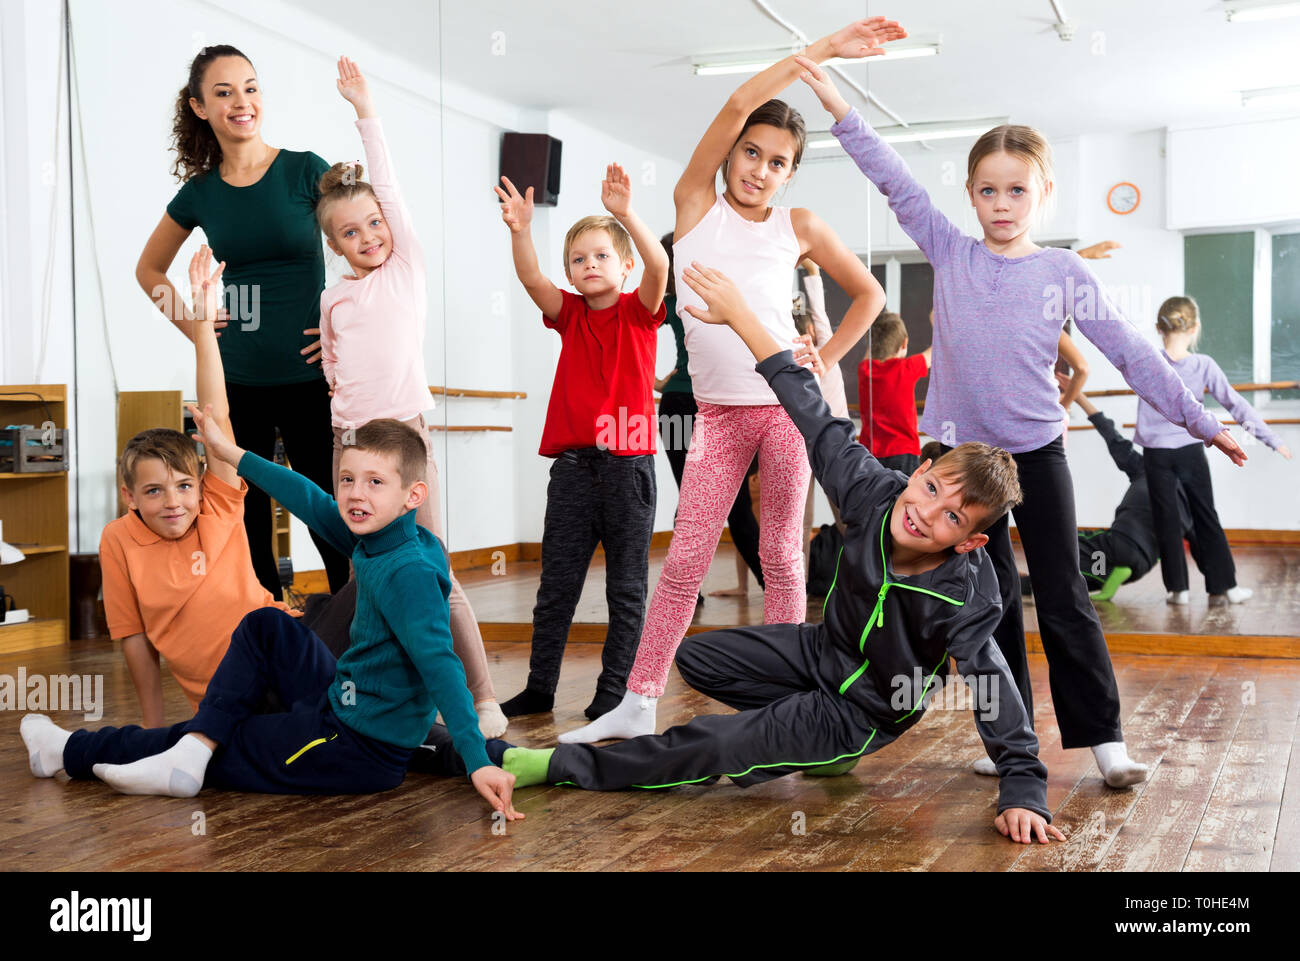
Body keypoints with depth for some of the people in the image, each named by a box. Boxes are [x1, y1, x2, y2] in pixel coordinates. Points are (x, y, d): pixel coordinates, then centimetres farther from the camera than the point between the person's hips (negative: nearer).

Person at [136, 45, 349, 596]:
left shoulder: (305, 171, -3)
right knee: (245, 525, 9)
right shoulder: (199, 192, 7)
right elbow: (149, 268, 23)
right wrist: (191, 328, 10)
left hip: (307, 379, -3)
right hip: (235, 384, 3)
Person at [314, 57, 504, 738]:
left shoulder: (407, 266, 5)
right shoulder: (331, 300, 14)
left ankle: (484, 698, 1)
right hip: (348, 442, 4)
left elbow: (389, 186, -1)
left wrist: (366, 112, -2)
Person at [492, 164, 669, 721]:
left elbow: (658, 266, -18)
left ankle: (614, 691, 14)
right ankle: (539, 687, 19)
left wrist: (626, 214, -32)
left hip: (627, 462, -3)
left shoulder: (639, 311, 2)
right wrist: (520, 231, -24)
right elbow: (531, 279, -6)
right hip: (573, 464, 3)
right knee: (556, 582, 9)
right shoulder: (569, 314, 11)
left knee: (626, 586, 4)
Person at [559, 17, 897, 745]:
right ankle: (638, 705, 6)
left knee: (782, 555, 5)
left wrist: (828, 359, 3)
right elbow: (739, 105, -8)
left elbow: (869, 293, 16)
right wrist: (821, 50, -10)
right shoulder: (696, 203, 5)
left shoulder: (799, 226, 5)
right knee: (685, 558, 0)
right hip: (719, 410, 1)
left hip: (787, 402, 0)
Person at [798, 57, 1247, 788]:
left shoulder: (1065, 273, -2)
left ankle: (1104, 738, 8)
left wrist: (1201, 421, -3)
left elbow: (1131, 352, -1)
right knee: (991, 600, 9)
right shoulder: (951, 255, 2)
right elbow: (897, 183, -2)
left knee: (1065, 598, 0)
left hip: (1037, 451, -1)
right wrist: (838, 107, -7)